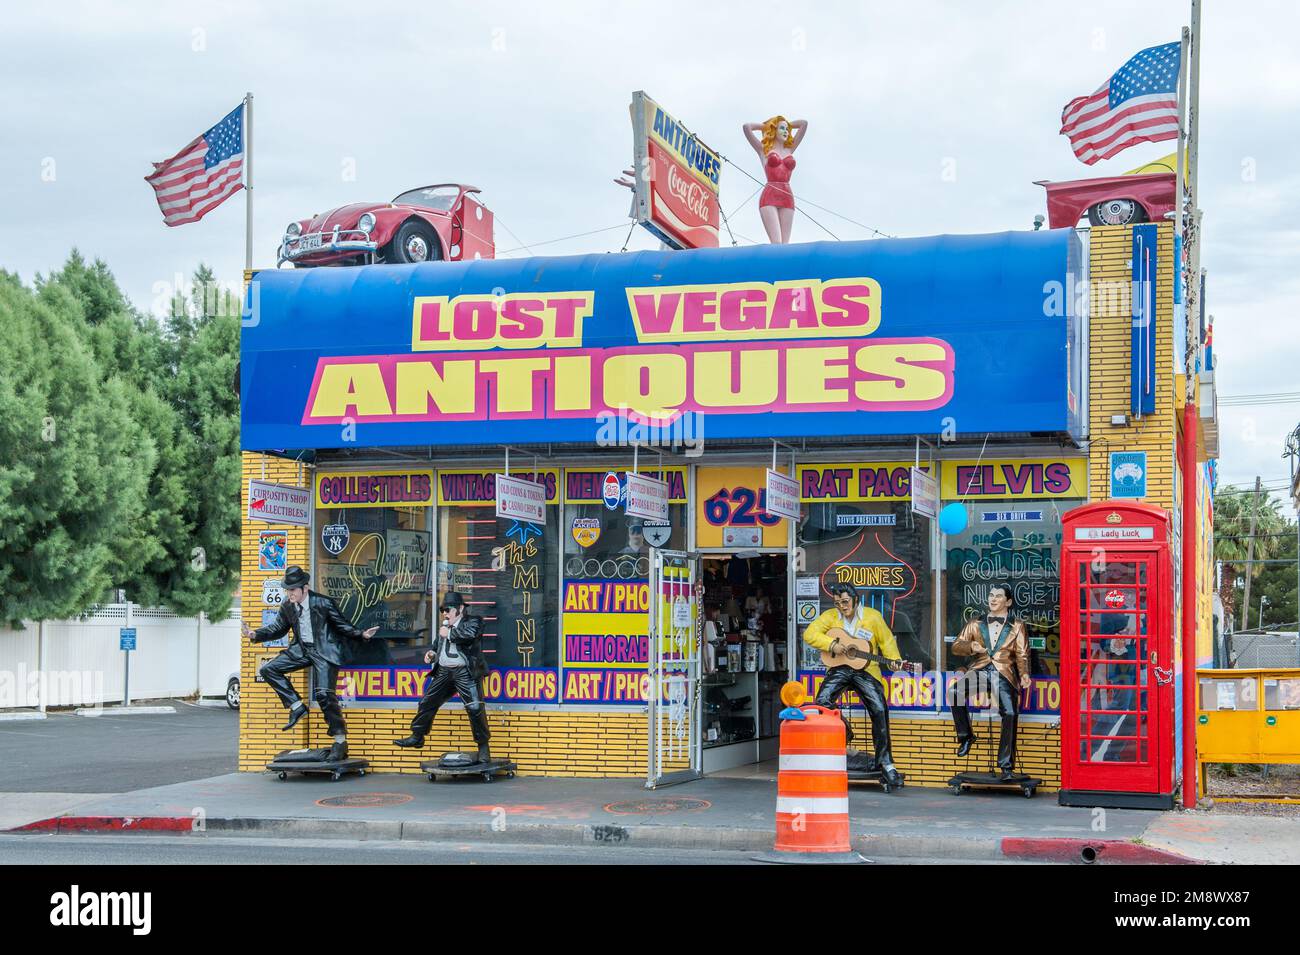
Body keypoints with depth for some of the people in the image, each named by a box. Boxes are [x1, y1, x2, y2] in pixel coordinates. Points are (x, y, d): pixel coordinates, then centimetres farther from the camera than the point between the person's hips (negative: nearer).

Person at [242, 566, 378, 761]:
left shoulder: (323, 603, -15)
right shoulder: (287, 606, -1)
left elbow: (342, 626, -6)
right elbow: (278, 628, 13)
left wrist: (361, 635, -22)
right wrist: (255, 634, -1)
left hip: (324, 650, -6)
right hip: (302, 649, 6)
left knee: (324, 693, -16)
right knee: (269, 670, -3)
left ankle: (340, 741, -8)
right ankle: (297, 706, 2)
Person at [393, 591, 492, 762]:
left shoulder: (473, 622, -3)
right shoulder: (445, 625, 18)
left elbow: (470, 634, -26)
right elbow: (438, 643, 33)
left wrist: (449, 633, -13)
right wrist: (432, 653, 11)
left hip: (465, 672, -7)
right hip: (443, 672, 7)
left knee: (475, 708, -13)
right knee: (427, 703, 11)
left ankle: (483, 746, -3)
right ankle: (417, 737, 26)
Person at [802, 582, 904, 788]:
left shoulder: (872, 616, 1)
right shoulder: (831, 616, 3)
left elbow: (887, 641, 4)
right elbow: (810, 634, -3)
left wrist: (895, 662, -12)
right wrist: (831, 644, -17)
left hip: (866, 670, -2)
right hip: (840, 669, 2)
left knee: (880, 710, -19)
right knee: (821, 701, -21)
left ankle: (885, 762, -13)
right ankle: (843, 732, 9)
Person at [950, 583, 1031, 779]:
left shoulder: (1017, 626, 16)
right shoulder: (975, 624, 21)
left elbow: (1022, 655, 7)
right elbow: (956, 646, 17)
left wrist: (1024, 674, -12)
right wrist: (971, 647, -5)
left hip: (1003, 674, -2)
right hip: (979, 670, 2)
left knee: (1010, 713, -23)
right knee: (956, 691, -29)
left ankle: (1006, 765, -14)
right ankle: (966, 736, -12)